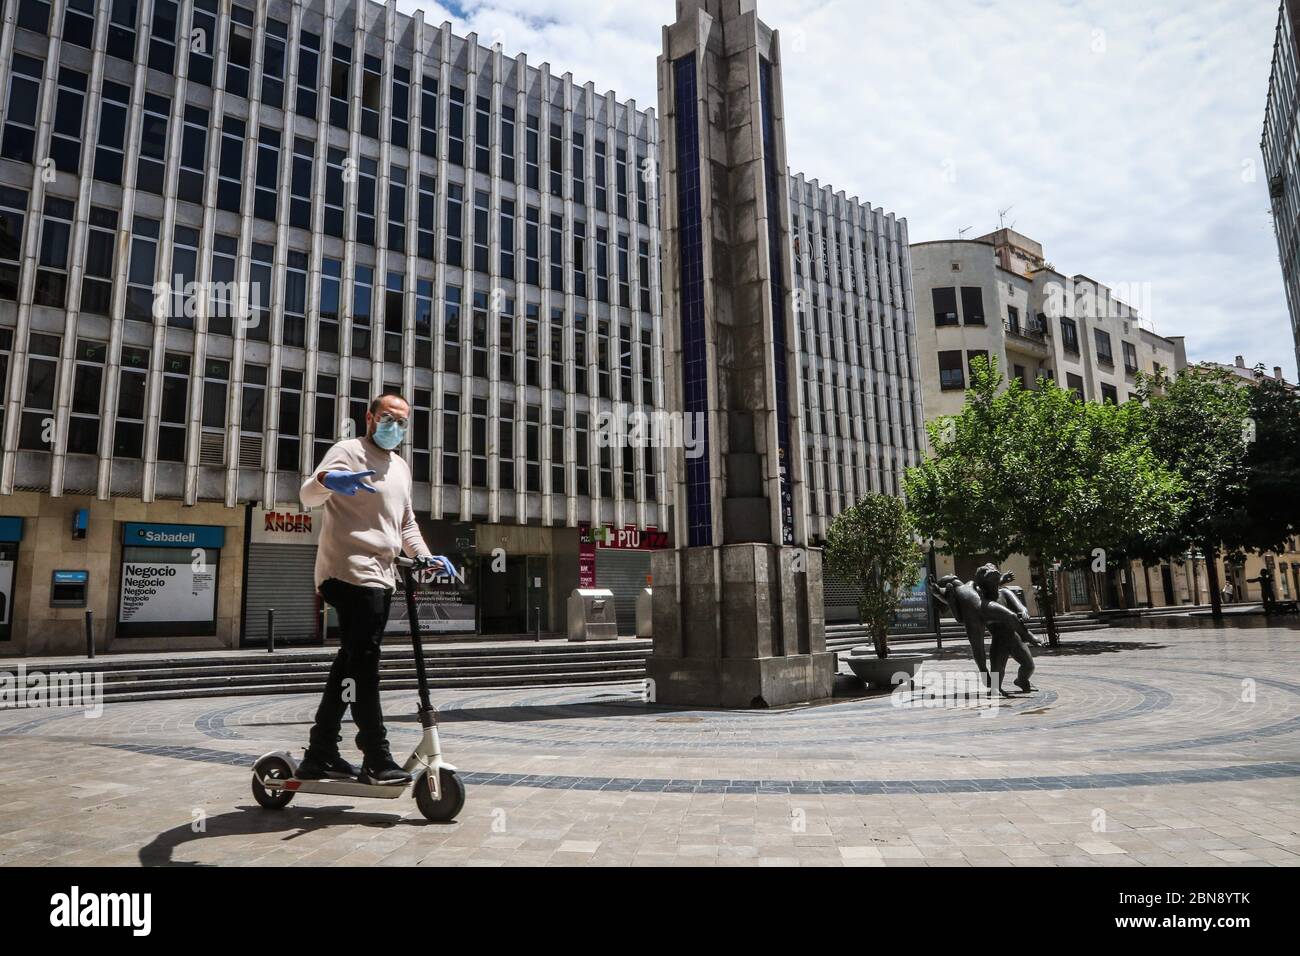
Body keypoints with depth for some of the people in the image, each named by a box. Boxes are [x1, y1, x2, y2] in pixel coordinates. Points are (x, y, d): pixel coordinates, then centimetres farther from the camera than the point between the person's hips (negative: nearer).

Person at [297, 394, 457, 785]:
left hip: (381, 577, 9)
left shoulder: (401, 467, 24)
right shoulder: (349, 451, -1)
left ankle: (320, 756, 22)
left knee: (350, 665, 13)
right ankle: (376, 760, -8)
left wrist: (425, 556, 12)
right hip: (350, 572, -9)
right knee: (363, 664, -11)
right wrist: (328, 479, -38)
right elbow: (308, 495, -15)